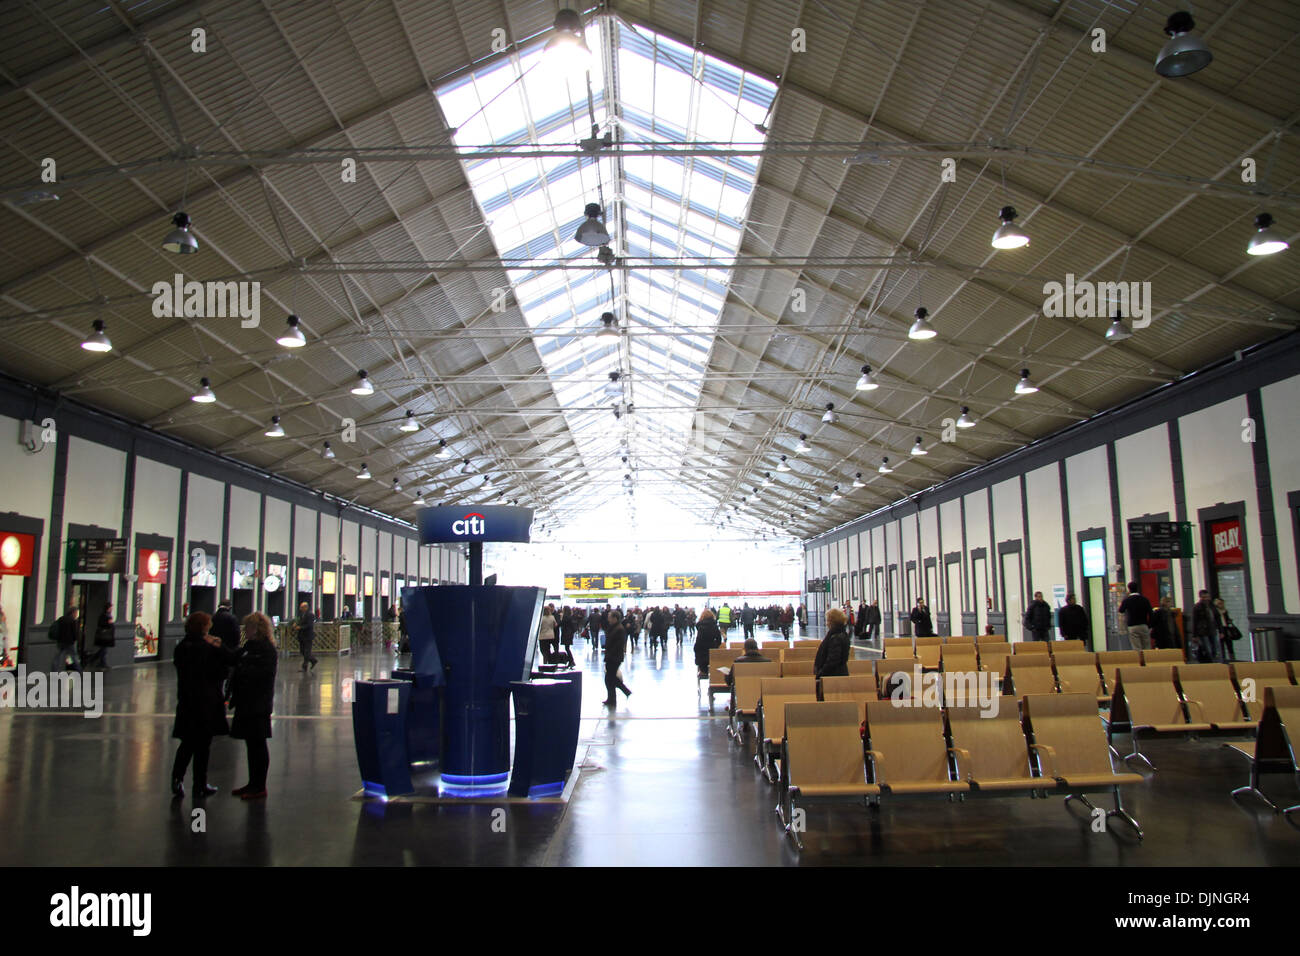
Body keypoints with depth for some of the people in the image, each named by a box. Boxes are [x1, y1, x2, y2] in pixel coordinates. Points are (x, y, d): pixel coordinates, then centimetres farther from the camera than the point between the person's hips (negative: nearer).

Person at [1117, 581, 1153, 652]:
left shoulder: (1126, 600, -6)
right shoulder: (1144, 599, 0)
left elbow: (1121, 611, 11)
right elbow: (1150, 613, -1)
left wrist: (1120, 605, 29)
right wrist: (1149, 626, 6)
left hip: (1132, 627, -2)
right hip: (1144, 626, 2)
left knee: (1137, 650, -2)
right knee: (1147, 648, 8)